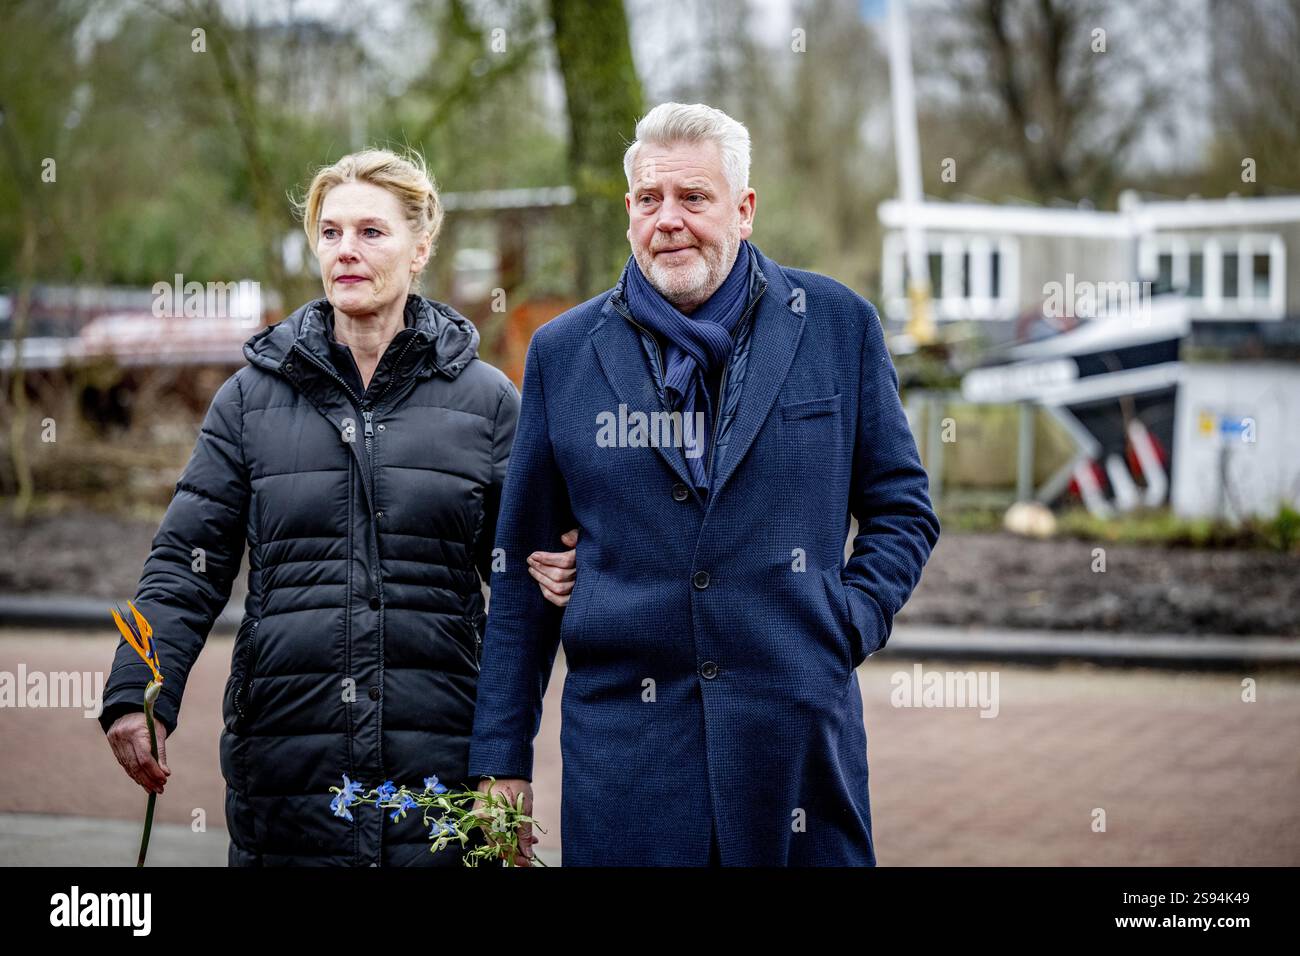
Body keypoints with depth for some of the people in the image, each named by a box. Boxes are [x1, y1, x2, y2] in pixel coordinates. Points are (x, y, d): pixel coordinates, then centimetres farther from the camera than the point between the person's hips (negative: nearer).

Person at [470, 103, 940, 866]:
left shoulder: (838, 326, 5)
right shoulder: (564, 353, 7)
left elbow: (902, 509, 12)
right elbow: (523, 571, 10)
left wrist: (847, 626, -6)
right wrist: (502, 761, 7)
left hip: (799, 743, 0)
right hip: (622, 739, 1)